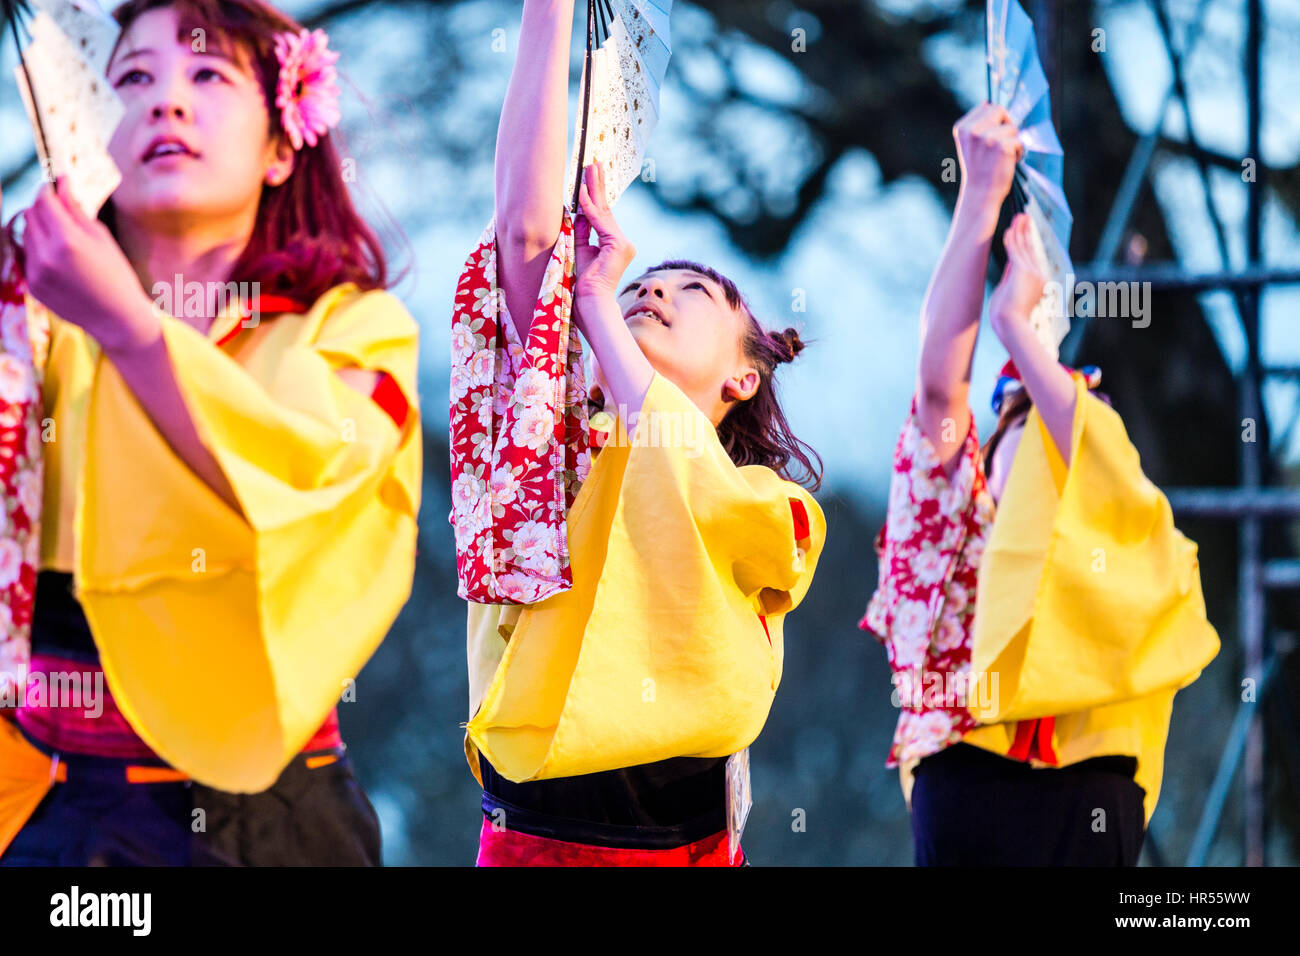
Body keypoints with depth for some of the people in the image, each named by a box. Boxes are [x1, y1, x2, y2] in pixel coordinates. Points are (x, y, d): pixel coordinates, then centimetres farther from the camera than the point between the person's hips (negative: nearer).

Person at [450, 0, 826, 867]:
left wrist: (599, 307, -6)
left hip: (685, 838, -1)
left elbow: (694, 496, -14)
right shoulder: (565, 443, 13)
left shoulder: (774, 507, 11)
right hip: (532, 834, 1)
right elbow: (524, 227, 3)